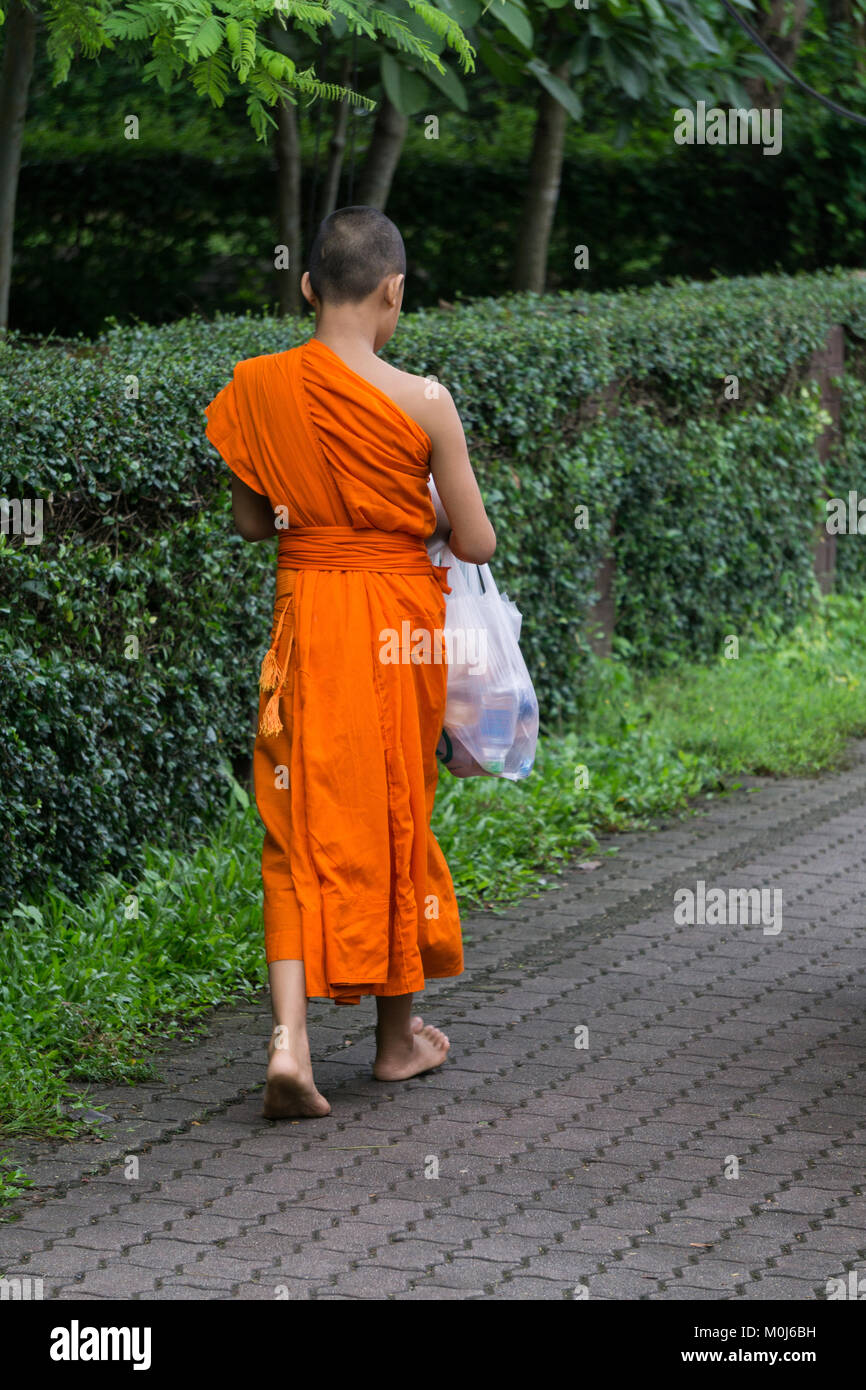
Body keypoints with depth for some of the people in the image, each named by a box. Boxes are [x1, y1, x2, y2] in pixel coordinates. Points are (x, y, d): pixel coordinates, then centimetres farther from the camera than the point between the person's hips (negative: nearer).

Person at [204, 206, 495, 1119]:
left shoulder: (257, 386, -5)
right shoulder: (422, 402, -14)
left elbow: (248, 521, 5)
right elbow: (477, 544, -8)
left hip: (305, 614, 2)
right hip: (398, 622, -2)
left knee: (303, 828, 5)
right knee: (396, 819, 14)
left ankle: (289, 1037, -12)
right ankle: (398, 1036, 27)